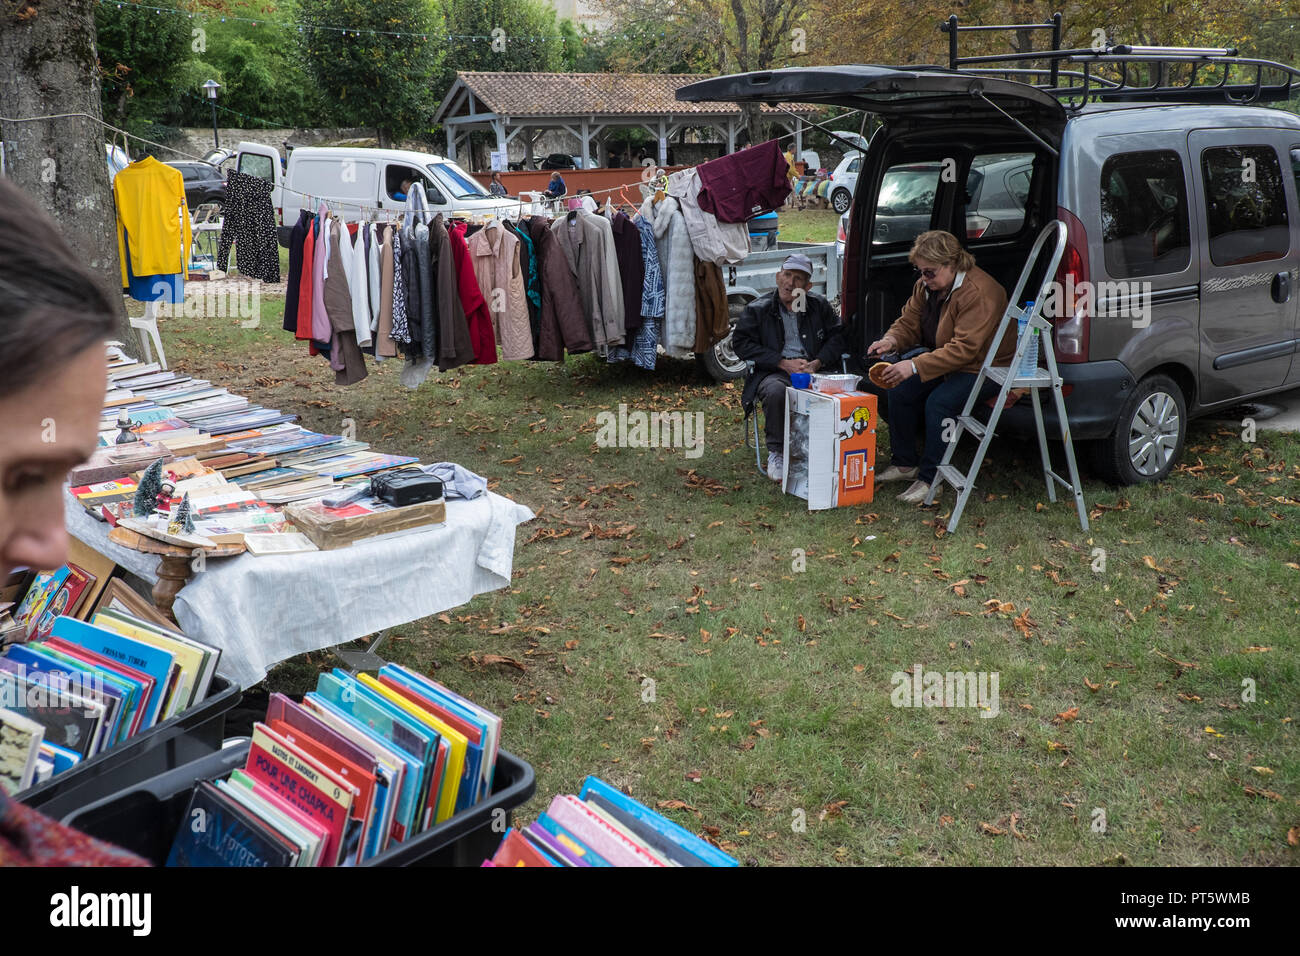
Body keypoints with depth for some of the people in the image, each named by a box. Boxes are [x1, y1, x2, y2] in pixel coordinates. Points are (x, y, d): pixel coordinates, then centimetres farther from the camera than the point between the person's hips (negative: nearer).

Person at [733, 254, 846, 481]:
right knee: (776, 391, -38)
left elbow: (837, 336, 14)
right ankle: (776, 452, -17)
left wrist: (818, 362, -7)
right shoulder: (758, 309, 7)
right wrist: (783, 363, -10)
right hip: (774, 371, -2)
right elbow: (741, 343, -2)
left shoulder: (819, 306, 15)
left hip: (813, 369, 2)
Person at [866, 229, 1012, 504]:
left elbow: (964, 348, -34)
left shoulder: (979, 292, -27)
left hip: (985, 367, -9)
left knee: (939, 401, -31)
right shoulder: (926, 285, 0)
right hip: (944, 360, 9)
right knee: (900, 387, -9)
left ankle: (930, 478, -19)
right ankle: (904, 463, 6)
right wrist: (892, 340, -17)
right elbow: (909, 322, 9)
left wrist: (916, 366, -41)